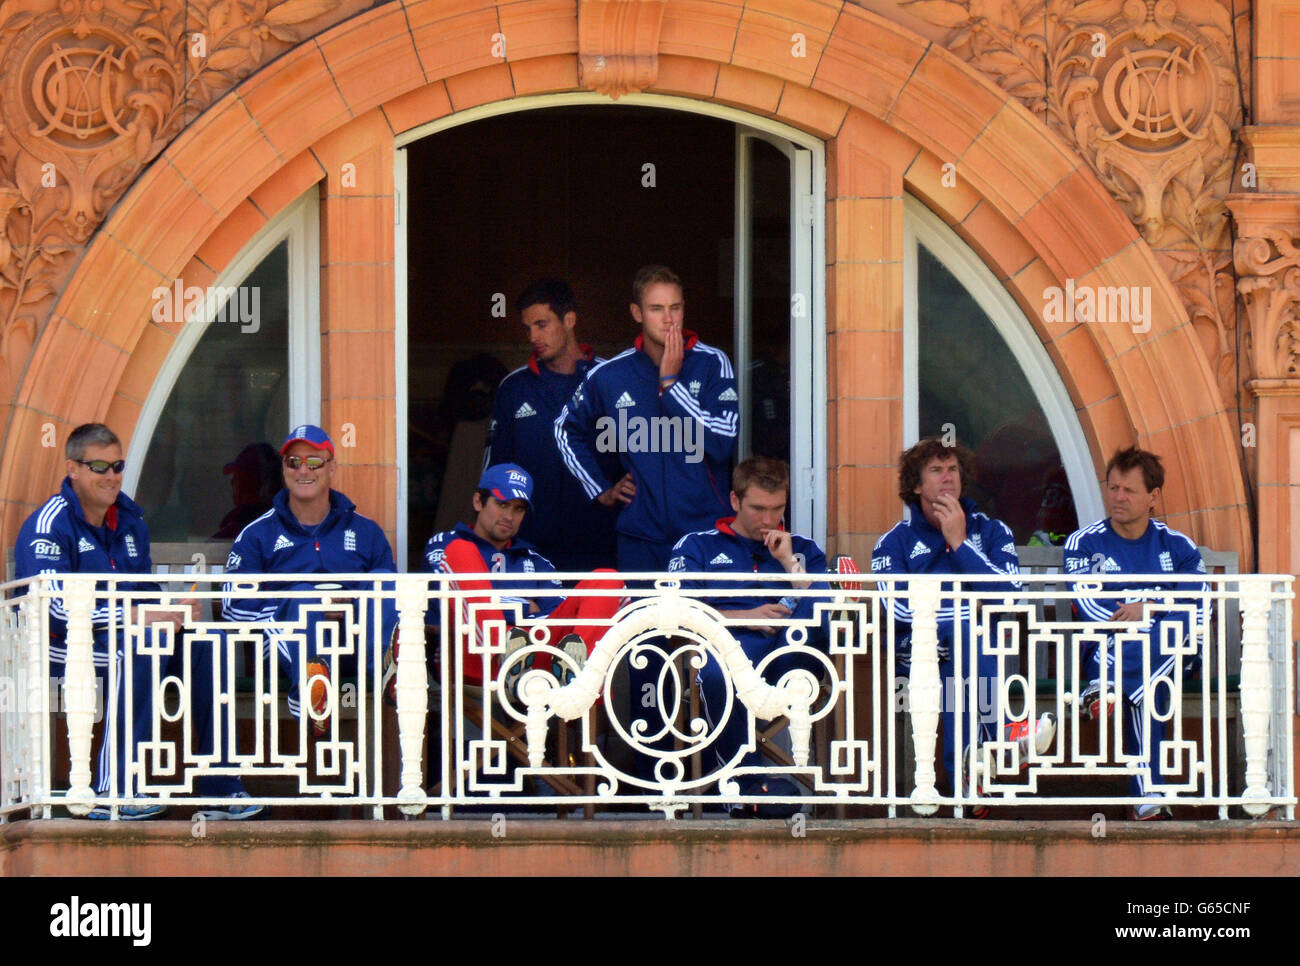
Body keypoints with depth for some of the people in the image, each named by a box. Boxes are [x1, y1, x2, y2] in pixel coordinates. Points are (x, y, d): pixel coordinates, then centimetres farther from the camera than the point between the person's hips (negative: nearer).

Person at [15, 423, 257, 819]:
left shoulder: (130, 521, 13)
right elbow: (56, 610, -22)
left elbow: (147, 591, 19)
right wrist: (137, 616, -26)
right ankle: (112, 793, -35)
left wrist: (174, 610, -6)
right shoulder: (47, 527, -11)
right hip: (62, 648, -7)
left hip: (124, 635, 7)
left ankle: (220, 790, -14)